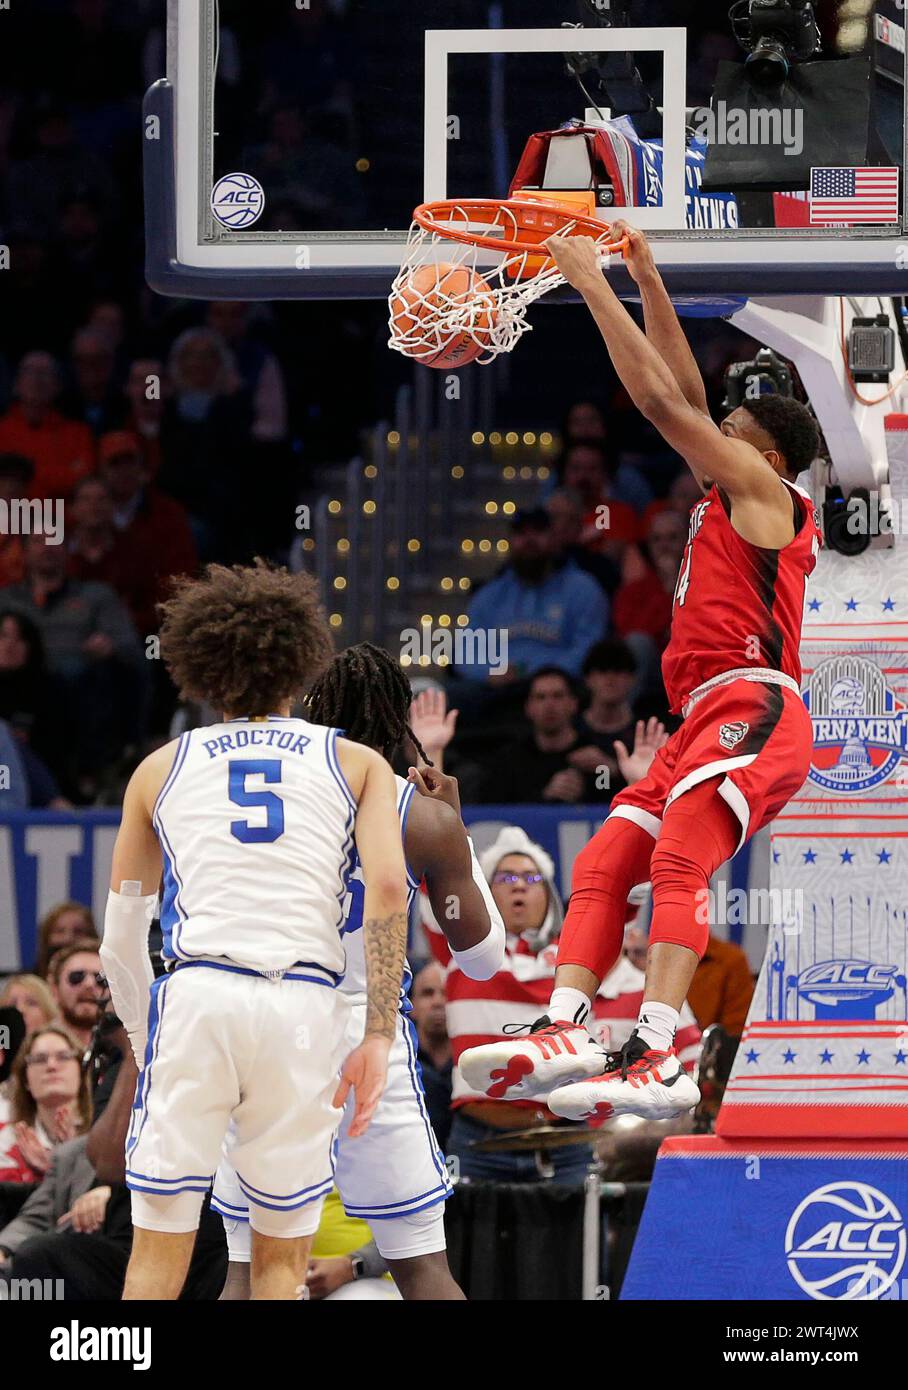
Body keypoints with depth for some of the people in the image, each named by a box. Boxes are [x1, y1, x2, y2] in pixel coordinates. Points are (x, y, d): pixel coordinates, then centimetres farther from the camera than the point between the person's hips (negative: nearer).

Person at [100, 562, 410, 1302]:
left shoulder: (162, 768, 20)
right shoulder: (358, 764, 17)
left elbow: (121, 935, 20)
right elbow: (388, 885, -1)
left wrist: (143, 1039, 32)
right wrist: (378, 1034, -2)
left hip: (196, 991, 0)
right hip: (306, 1002, 0)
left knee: (159, 1250, 5)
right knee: (280, 1257, 8)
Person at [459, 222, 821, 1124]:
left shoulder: (762, 485, 3)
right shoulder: (733, 496, 27)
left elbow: (662, 400, -4)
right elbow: (682, 395, 31)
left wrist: (592, 283, -1)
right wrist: (646, 281, 27)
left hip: (752, 709, -10)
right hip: (710, 718, 10)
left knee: (678, 858, -26)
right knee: (601, 867, -1)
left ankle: (656, 1059, -39)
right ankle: (563, 1033, -15)